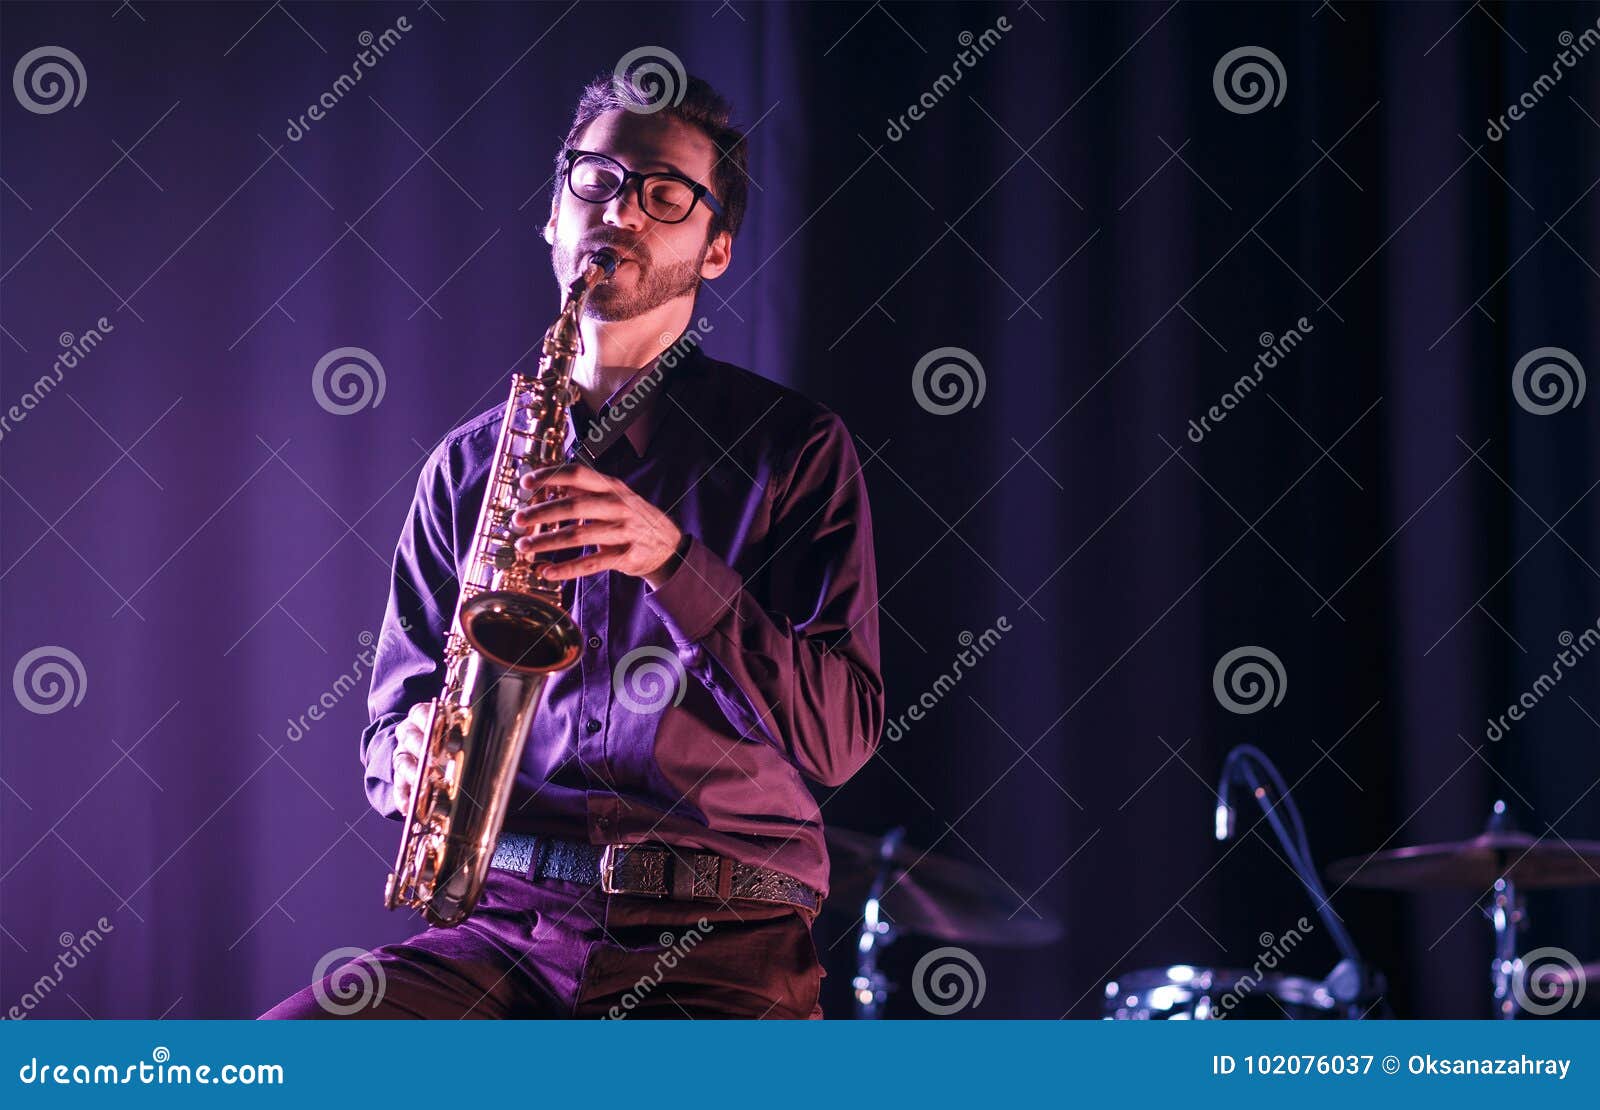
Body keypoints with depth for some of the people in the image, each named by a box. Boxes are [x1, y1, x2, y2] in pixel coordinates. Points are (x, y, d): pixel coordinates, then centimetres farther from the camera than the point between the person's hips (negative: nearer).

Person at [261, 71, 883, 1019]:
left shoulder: (792, 446, 6)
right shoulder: (467, 464, 17)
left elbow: (841, 736, -4)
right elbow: (392, 718, 21)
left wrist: (672, 560, -16)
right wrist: (415, 755, -4)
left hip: (719, 942, -3)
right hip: (504, 925, 3)